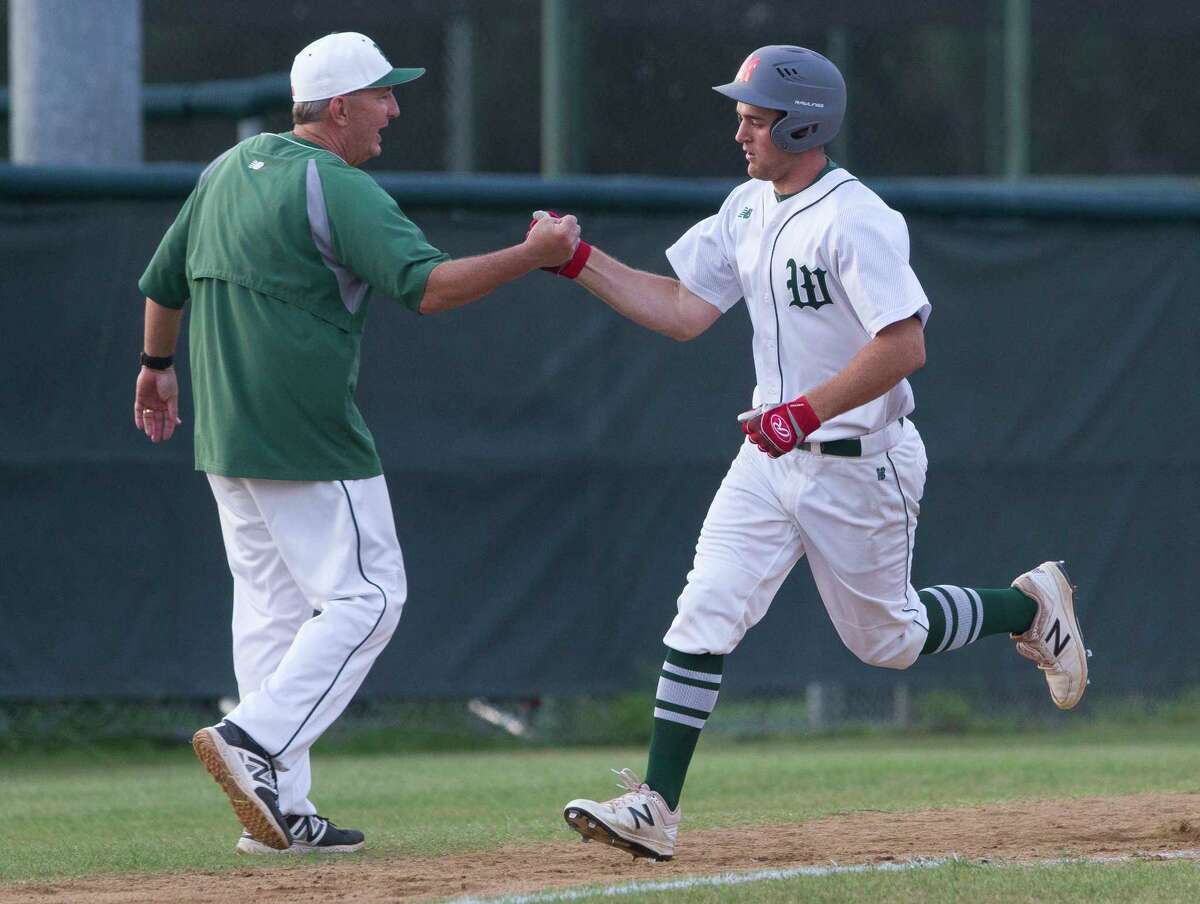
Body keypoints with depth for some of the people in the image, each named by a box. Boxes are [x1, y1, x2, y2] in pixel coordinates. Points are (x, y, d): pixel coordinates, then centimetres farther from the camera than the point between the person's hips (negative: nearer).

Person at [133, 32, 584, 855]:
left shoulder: (229, 170, 13)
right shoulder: (338, 190, -14)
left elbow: (162, 283, 22)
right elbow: (426, 286, -25)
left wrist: (157, 368, 37)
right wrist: (534, 255, -20)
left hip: (225, 439, 9)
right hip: (309, 442, -9)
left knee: (271, 610, 10)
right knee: (365, 597, -3)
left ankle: (281, 813, 8)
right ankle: (255, 740, -17)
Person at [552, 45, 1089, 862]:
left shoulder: (855, 220, -21)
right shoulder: (748, 211, 7)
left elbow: (905, 347, -27)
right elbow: (683, 311, 10)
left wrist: (804, 412, -30)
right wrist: (580, 261, 1)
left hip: (859, 461, -7)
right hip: (774, 454, 7)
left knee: (885, 637, 9)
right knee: (703, 616, -7)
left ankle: (1031, 606, 35)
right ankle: (656, 809, -10)